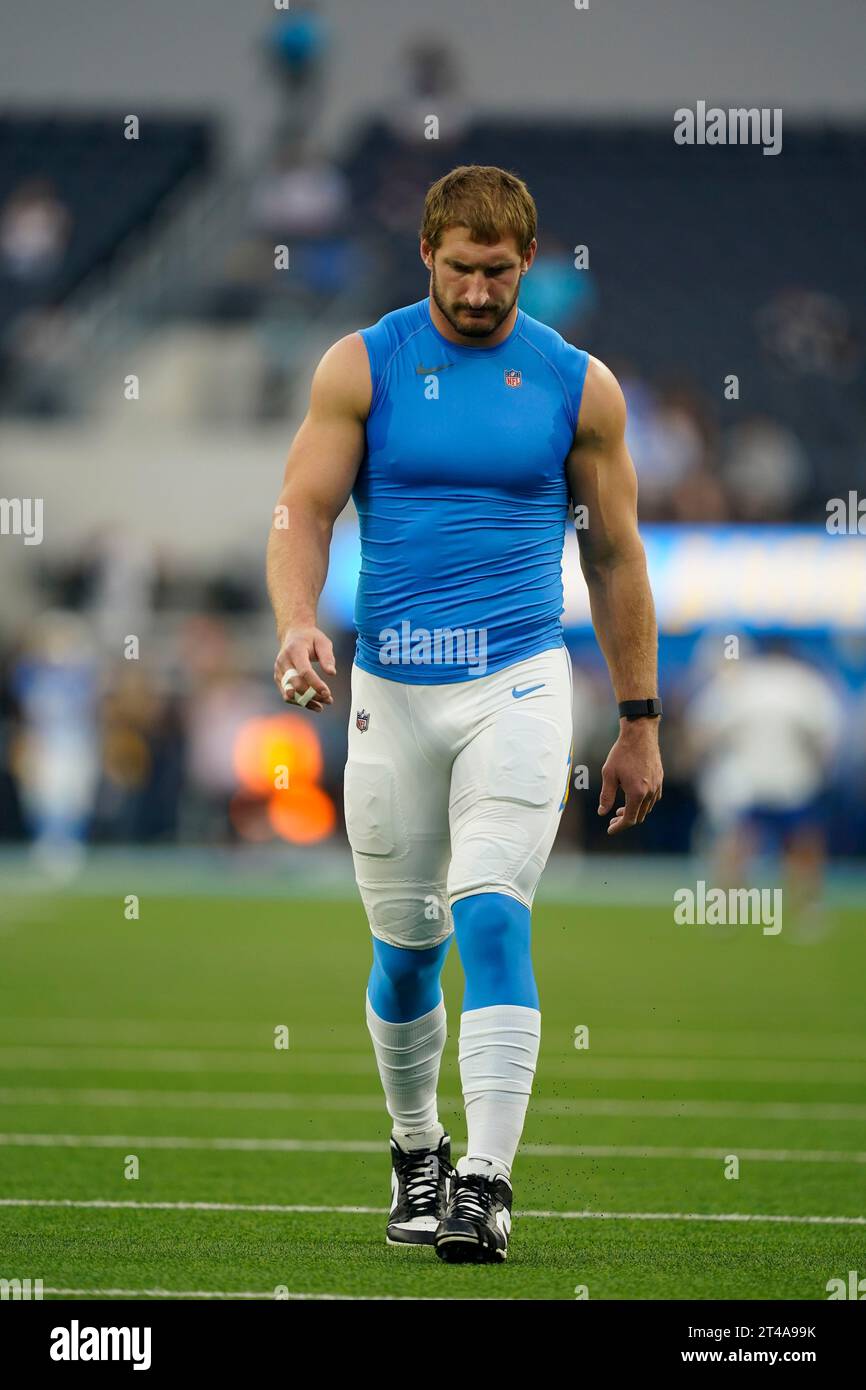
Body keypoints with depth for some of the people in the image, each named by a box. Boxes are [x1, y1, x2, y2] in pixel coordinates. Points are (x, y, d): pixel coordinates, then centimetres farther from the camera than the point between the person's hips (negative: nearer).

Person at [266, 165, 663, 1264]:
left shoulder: (579, 387, 4)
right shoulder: (361, 368, 3)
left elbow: (614, 555, 10)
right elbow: (303, 511, -1)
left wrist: (639, 724, 10)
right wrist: (298, 623, -22)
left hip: (519, 685, -1)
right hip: (392, 690, 1)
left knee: (491, 919, -17)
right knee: (406, 947, 8)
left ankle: (486, 1183, -20)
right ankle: (416, 1154, 30)